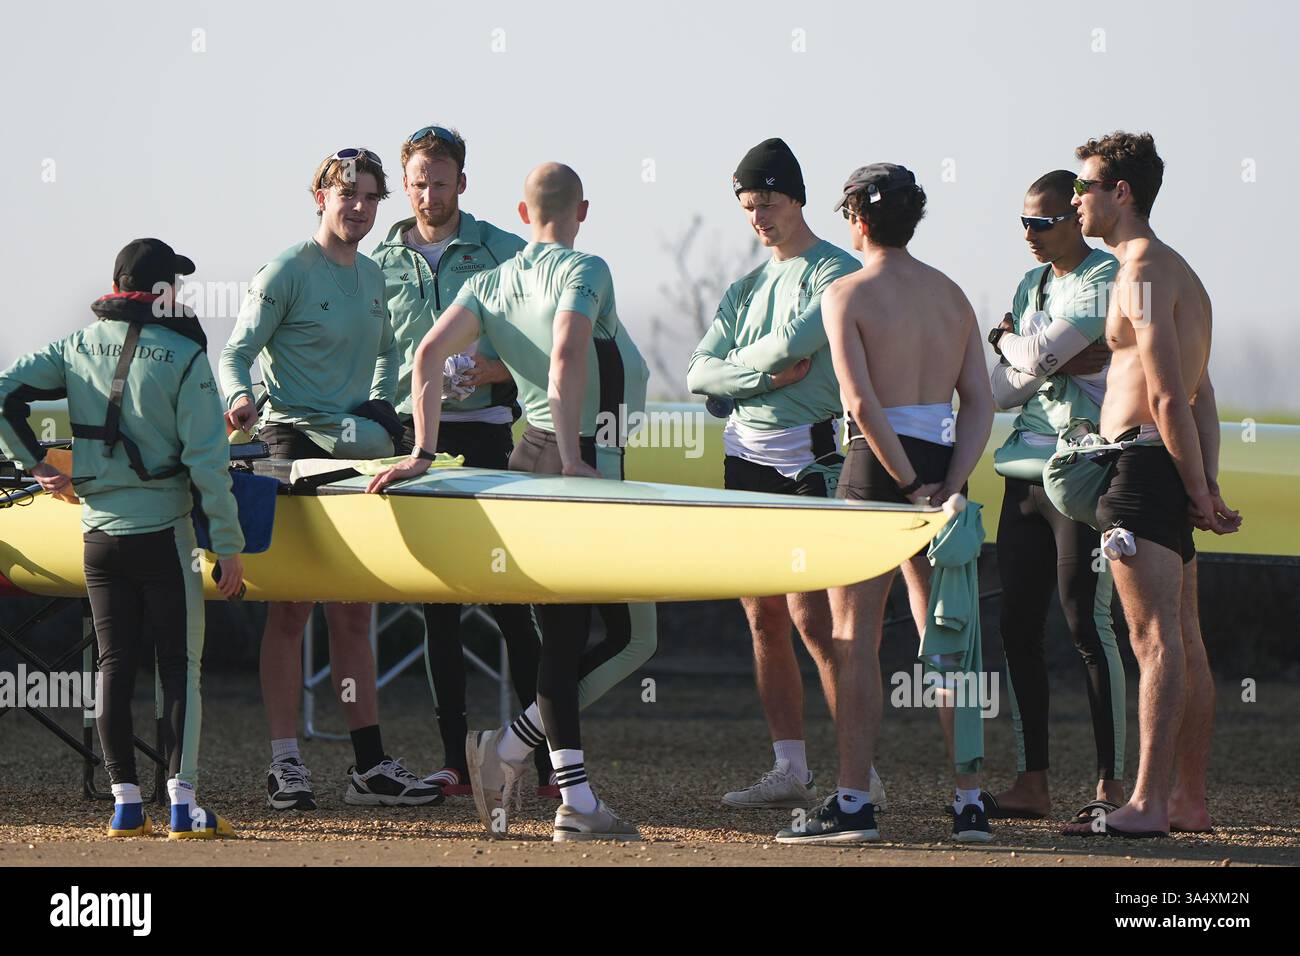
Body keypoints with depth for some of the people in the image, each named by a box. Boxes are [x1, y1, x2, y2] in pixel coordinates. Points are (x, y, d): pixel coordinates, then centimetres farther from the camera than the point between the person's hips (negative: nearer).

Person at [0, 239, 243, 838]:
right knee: (179, 665, 0)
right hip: (162, 531, -4)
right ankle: (182, 805, -7)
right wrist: (228, 546, -8)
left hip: (98, 534, 4)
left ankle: (125, 805, 9)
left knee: (115, 665, 9)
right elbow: (206, 459, -12)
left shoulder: (80, 346, 3)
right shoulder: (183, 356, -10)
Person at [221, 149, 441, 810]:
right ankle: (285, 765, -4)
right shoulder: (288, 272, -7)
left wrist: (380, 402, 14)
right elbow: (235, 352, -9)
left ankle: (371, 767, 9)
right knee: (291, 607, -6)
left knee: (353, 614, 8)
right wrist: (239, 398, -28)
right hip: (296, 444, -7)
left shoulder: (370, 276, 15)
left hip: (356, 452, 7)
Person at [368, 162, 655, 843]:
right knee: (632, 637, 0)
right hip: (588, 469, -7)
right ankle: (509, 748, -8)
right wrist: (573, 457, -26)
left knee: (563, 637, 9)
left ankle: (576, 801, 5)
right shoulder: (585, 272, -10)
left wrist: (424, 452, -5)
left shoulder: (490, 284, 9)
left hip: (531, 457, 7)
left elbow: (429, 354, -2)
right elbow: (566, 358, -25)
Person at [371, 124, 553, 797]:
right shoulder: (382, 262, 12)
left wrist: (495, 369, -15)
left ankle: (547, 759, -3)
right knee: (437, 604, 4)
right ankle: (454, 759, 7)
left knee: (509, 600, -6)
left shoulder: (503, 252, 4)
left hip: (485, 432, -3)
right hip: (413, 434, 3)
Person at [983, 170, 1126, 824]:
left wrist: (1010, 341, 5)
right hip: (1027, 470, 8)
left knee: (1086, 624, -9)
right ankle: (1031, 783, 10)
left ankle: (1111, 786, -7)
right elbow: (1000, 391, 8)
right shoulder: (1030, 287, 18)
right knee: (1018, 625, 4)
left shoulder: (1106, 280, -7)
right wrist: (1056, 363, -10)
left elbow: (1038, 355, -17)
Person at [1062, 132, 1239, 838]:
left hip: (1143, 461, -10)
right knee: (1185, 646, 11)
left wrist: (1198, 493, -13)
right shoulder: (1181, 275, 21)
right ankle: (1189, 801, 15)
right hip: (1175, 474, 10)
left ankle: (1148, 803, -16)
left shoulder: (1143, 273, -12)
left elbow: (1168, 395, -18)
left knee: (1156, 641, -13)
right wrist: (1208, 487, 9)